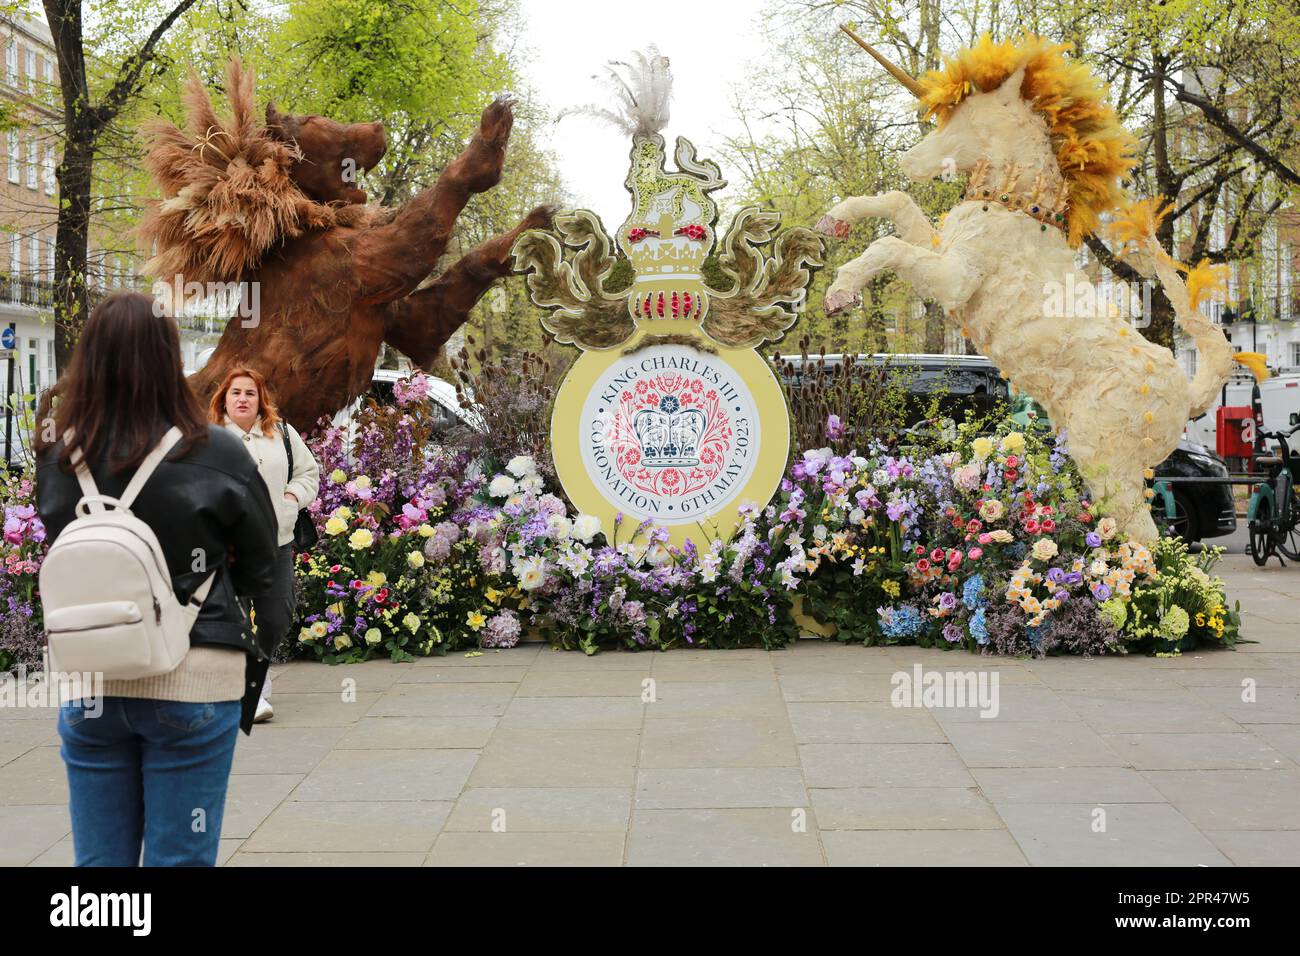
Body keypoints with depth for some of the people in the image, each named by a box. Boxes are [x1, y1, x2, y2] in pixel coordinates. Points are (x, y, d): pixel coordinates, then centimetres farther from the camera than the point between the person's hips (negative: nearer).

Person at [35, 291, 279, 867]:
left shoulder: (56, 458, -3)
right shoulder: (214, 455, -12)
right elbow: (259, 573, 0)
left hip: (86, 684, 3)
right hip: (192, 683, -3)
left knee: (99, 858, 13)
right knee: (178, 858, 7)